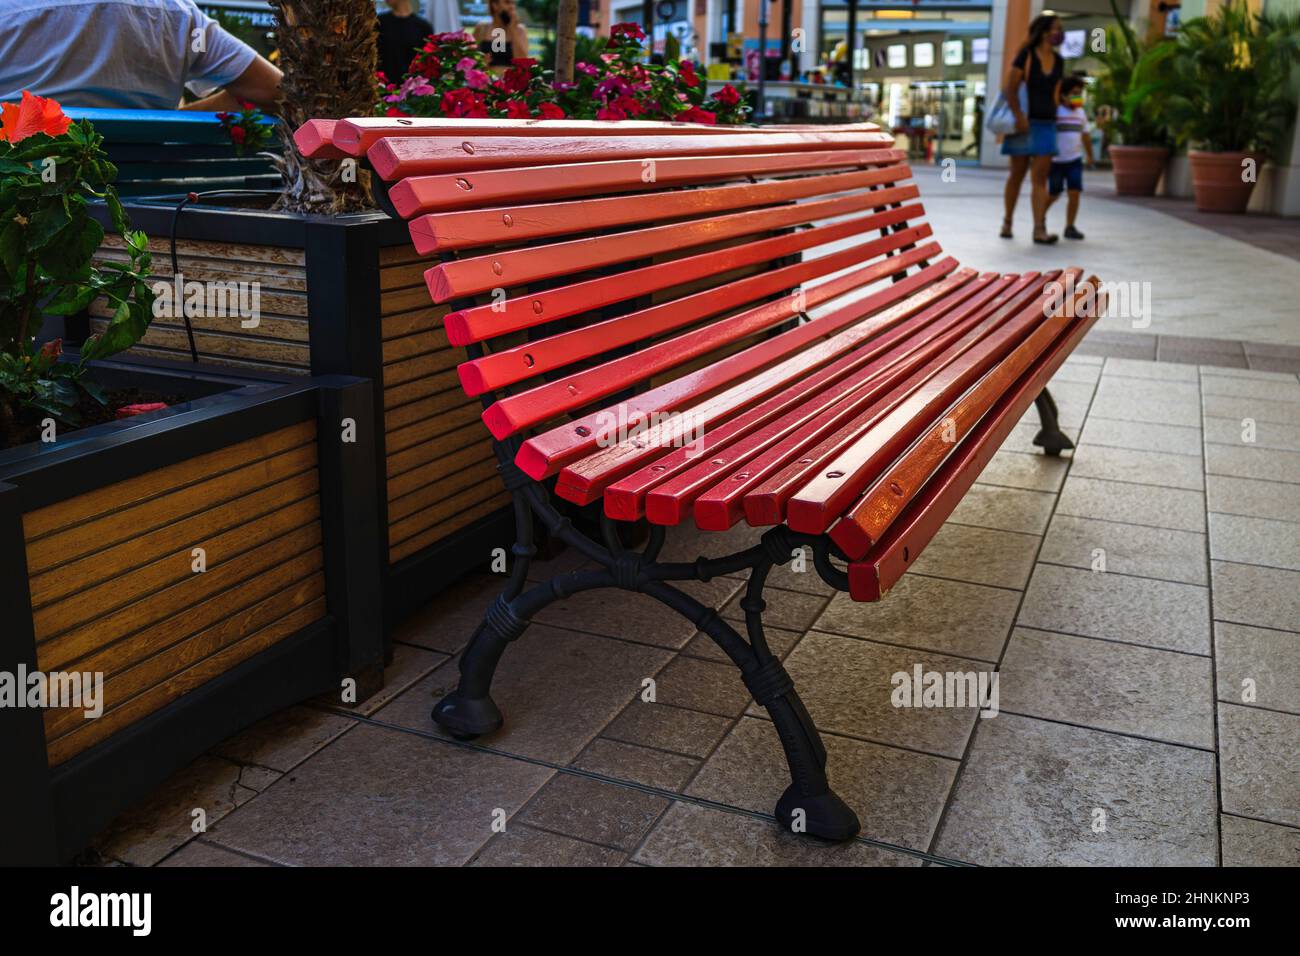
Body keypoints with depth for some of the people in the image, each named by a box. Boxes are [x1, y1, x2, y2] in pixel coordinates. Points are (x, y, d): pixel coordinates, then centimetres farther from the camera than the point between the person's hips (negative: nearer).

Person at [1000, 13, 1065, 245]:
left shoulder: (1057, 60, 11)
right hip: (1025, 123, -4)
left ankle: (1039, 229, -12)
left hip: (1047, 125, 4)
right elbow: (1011, 89, -10)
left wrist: (1053, 116, 15)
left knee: (1040, 178, -5)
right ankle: (1007, 222, 21)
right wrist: (1019, 116, -20)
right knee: (1017, 175, 6)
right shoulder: (1026, 55, -5)